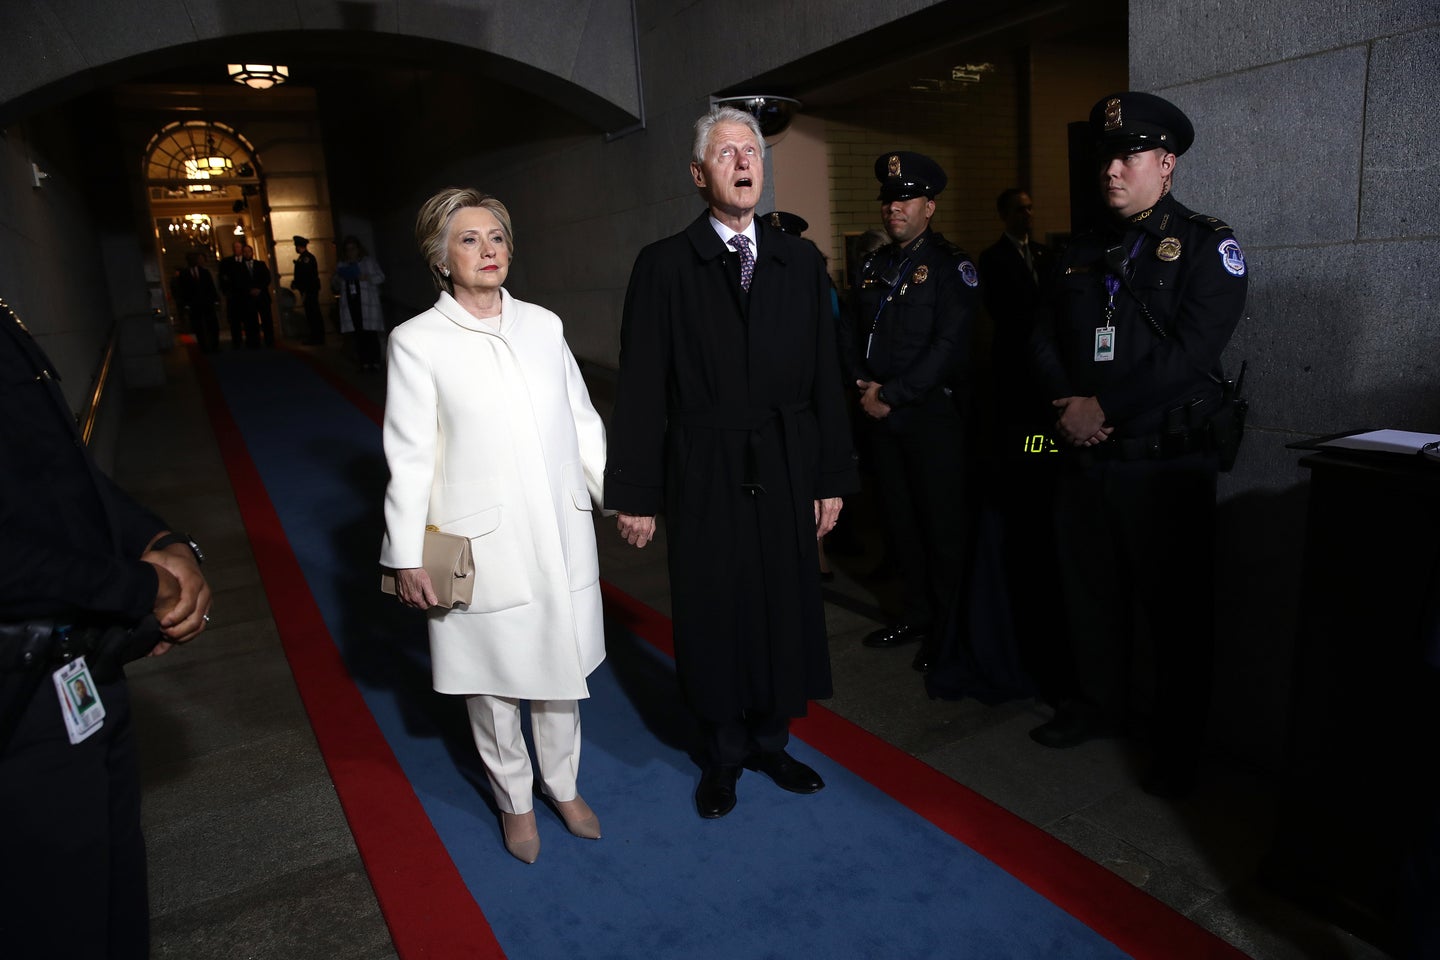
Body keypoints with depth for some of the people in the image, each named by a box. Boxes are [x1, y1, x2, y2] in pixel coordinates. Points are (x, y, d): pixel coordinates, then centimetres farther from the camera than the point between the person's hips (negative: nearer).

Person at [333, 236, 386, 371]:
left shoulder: (369, 261, 7)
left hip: (367, 303, -3)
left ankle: (375, 362, -3)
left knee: (371, 333, -7)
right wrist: (334, 282, -3)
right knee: (359, 334, 0)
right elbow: (337, 288, 19)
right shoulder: (342, 266, 16)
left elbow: (381, 277, 0)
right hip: (351, 305, 3)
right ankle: (364, 362, 3)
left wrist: (367, 278, -16)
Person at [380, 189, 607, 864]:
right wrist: (407, 558, -5)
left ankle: (563, 785, 39)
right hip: (483, 547, -3)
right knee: (493, 683, 13)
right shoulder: (417, 342, -7)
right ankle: (515, 800, 37)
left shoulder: (543, 325, 4)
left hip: (561, 537, 4)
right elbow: (410, 457, -6)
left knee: (562, 670, 16)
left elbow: (582, 422, 10)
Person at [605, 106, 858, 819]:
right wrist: (635, 494, -7)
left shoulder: (800, 262, 7)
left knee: (786, 605, 11)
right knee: (712, 613, 8)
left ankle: (769, 740, 35)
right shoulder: (663, 266, -2)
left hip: (787, 472, 3)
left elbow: (824, 377, 7)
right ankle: (724, 753, 31)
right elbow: (640, 389, -5)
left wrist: (833, 477, 5)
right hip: (703, 475, -2)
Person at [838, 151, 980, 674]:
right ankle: (916, 613, 28)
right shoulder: (874, 266, 14)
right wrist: (862, 384, -3)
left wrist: (893, 394, -16)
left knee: (941, 523, 1)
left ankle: (947, 628, 15)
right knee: (897, 516, 13)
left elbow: (948, 345, -15)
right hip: (878, 414, 6)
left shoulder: (951, 264, -6)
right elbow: (849, 332, 14)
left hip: (931, 412, -6)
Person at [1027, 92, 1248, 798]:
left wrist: (1106, 409, -18)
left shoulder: (1206, 245, -4)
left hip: (1166, 465, -5)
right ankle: (1097, 704, 37)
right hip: (1084, 459, 5)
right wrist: (1066, 407, -10)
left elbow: (1190, 352, -17)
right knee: (1090, 593, 17)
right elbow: (1045, 340, 7)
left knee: (1177, 609, 6)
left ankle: (1179, 746, 23)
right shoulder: (1082, 251, 13)